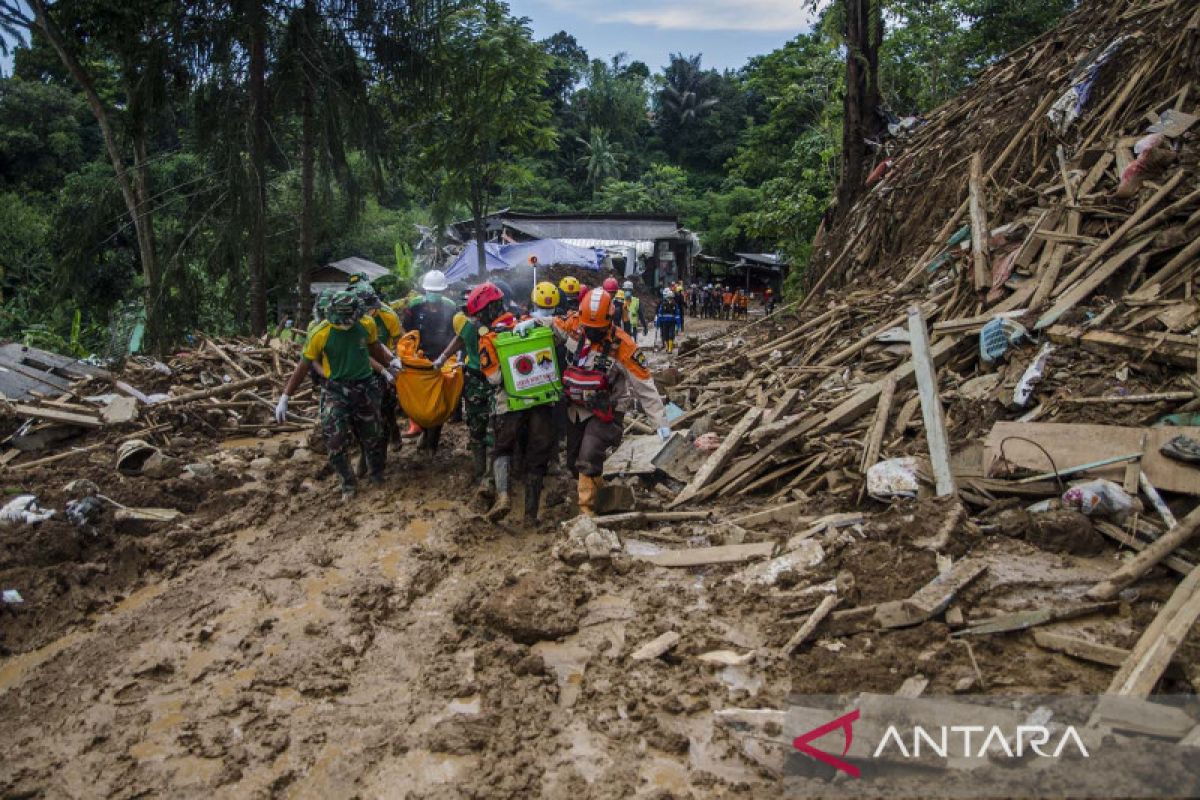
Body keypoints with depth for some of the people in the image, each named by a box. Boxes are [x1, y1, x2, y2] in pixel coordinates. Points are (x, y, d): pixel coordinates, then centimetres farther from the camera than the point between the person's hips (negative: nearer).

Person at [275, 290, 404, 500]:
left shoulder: (367, 324, -10)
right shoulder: (321, 333, -18)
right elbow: (303, 366, -9)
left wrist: (391, 361, -3)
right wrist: (284, 398, -9)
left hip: (365, 387, 2)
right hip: (335, 391, -2)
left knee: (373, 437, 13)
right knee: (335, 441, -8)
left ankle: (378, 475, 38)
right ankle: (348, 484, 13)